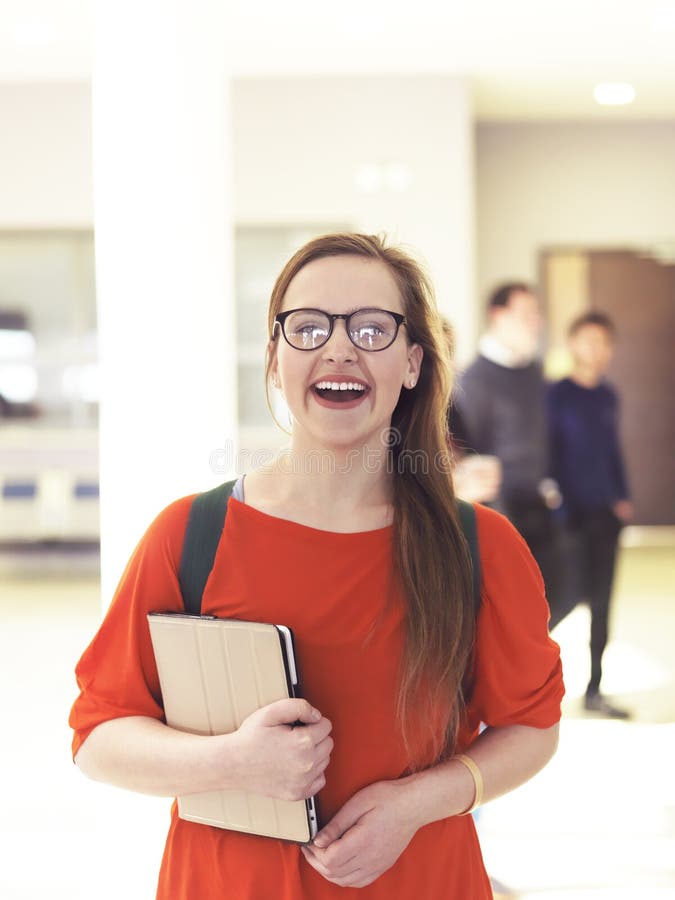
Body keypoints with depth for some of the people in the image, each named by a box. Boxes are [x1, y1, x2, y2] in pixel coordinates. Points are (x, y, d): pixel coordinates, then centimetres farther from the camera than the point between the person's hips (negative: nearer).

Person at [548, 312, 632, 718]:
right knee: (577, 590, -10)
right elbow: (548, 455, -9)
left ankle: (594, 690, 14)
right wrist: (559, 509, -14)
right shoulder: (557, 395, -7)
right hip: (573, 513, -6)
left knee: (602, 599, 7)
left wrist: (623, 497, 9)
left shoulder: (608, 396, 11)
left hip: (607, 512, 6)